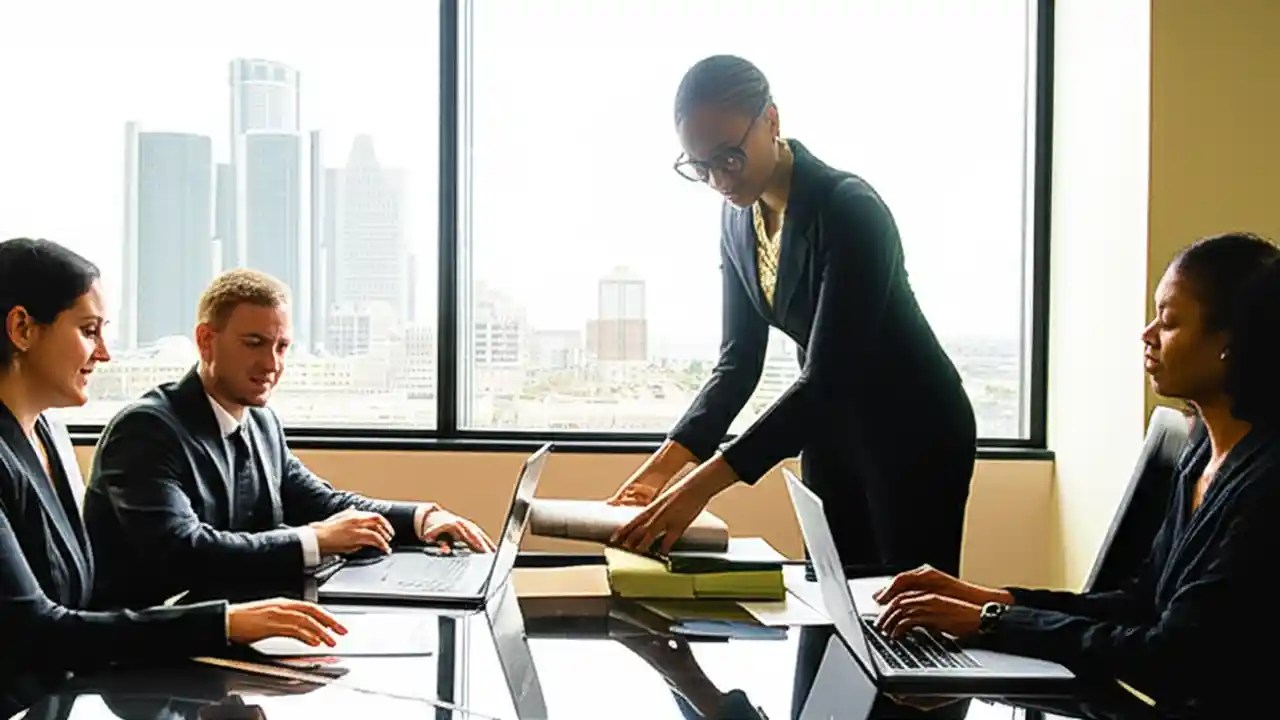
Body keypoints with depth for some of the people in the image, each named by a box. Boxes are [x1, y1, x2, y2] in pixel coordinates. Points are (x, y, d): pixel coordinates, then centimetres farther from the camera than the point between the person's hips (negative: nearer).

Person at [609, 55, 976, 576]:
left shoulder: (848, 211, -26)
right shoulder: (738, 218, -3)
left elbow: (828, 378, -32)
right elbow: (739, 360, -1)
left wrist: (703, 483, -39)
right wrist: (666, 463, -14)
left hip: (913, 431, -7)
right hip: (830, 429, 7)